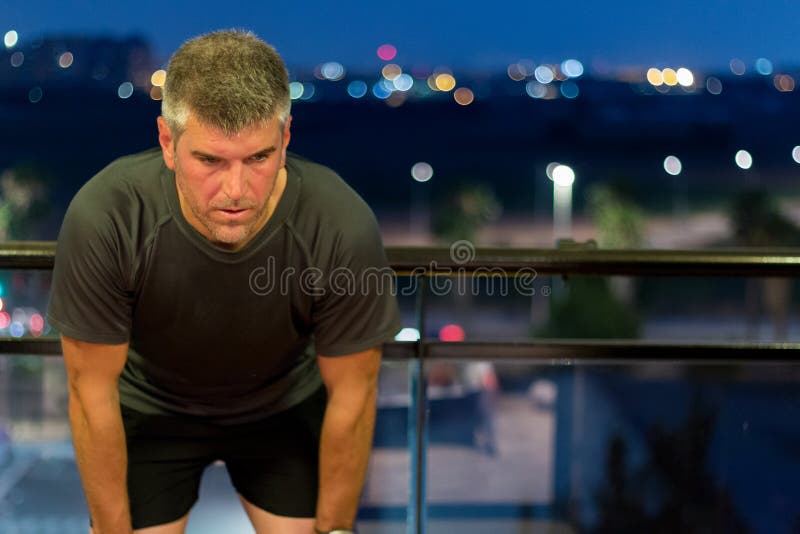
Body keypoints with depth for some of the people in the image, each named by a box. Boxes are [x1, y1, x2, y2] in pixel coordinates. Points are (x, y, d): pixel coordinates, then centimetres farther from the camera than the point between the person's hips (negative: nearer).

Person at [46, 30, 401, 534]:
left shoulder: (343, 226, -34)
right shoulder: (103, 218, -35)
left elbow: (351, 395, -18)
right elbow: (94, 392, -20)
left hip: (283, 407, 1)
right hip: (150, 409, 0)